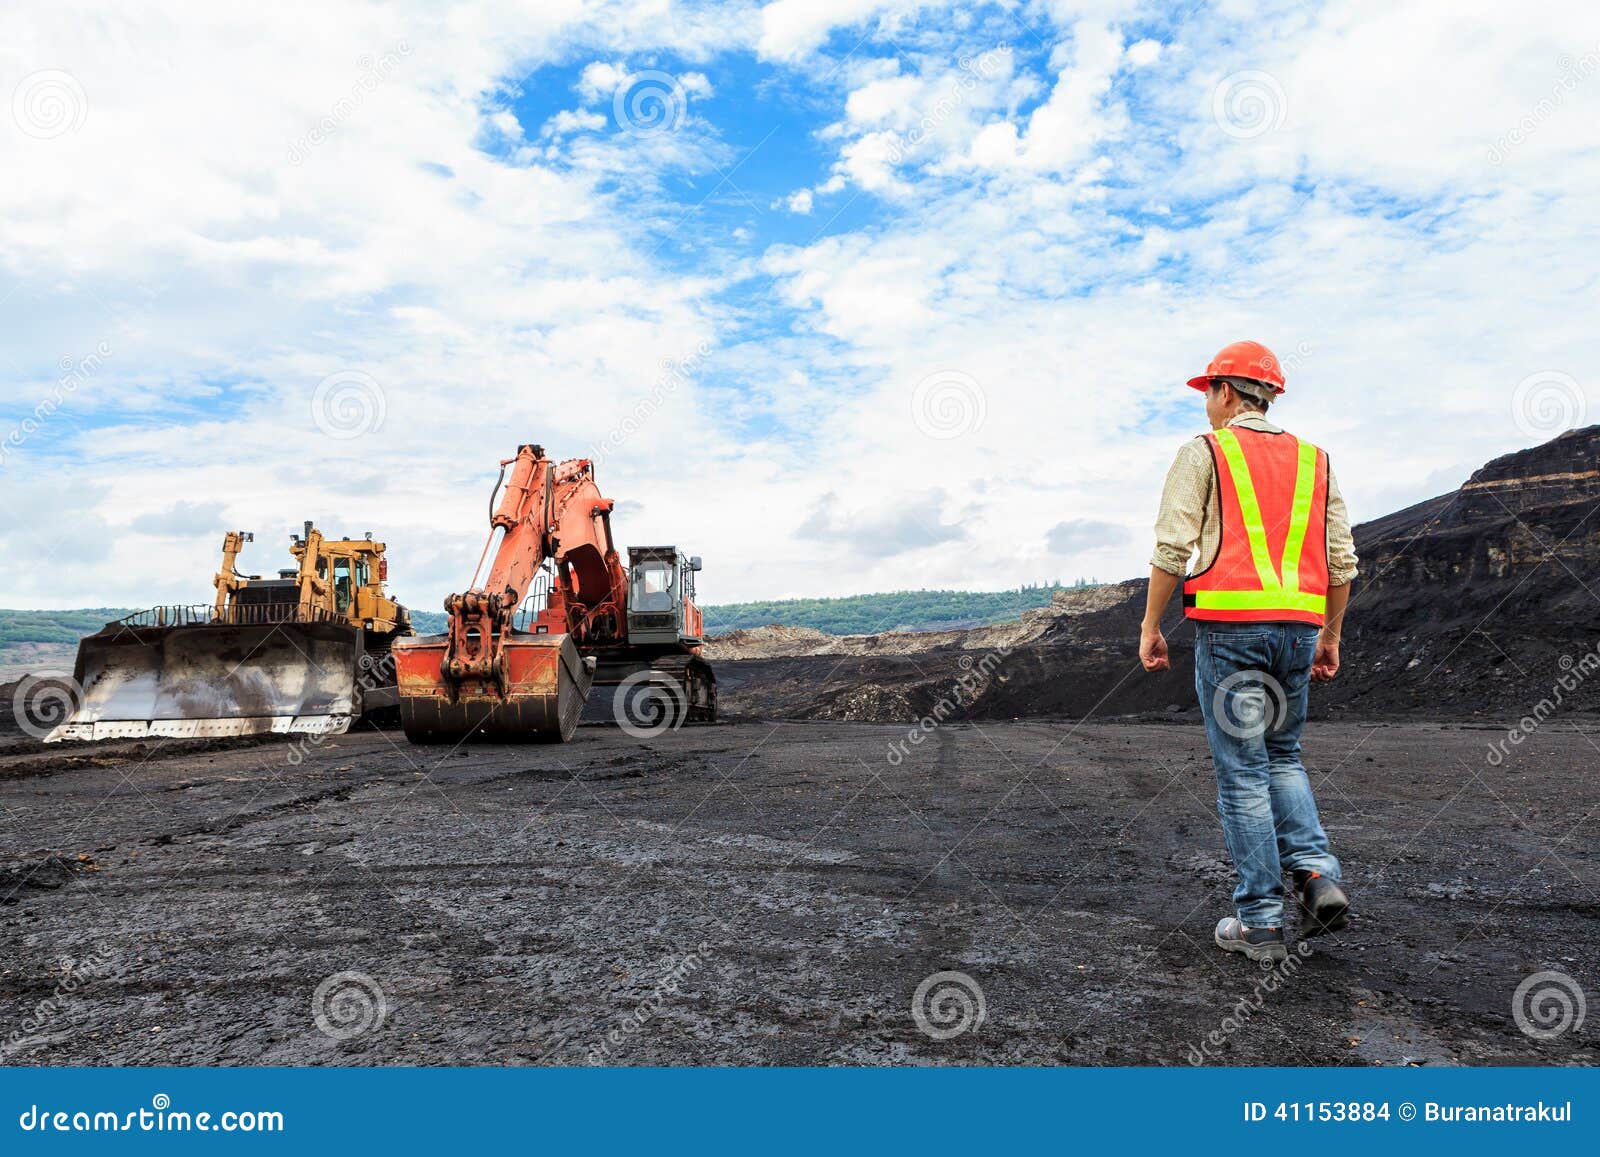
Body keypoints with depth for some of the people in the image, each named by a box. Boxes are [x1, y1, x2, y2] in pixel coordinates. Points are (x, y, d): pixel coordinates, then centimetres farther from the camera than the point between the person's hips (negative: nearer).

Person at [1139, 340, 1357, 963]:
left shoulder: (1204, 452, 0)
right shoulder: (1314, 461, 15)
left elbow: (1172, 548, -7)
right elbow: (1341, 560, 13)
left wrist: (1150, 626, 0)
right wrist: (1330, 636, 20)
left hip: (1229, 624, -5)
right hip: (1298, 626, 5)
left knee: (1242, 771, 1)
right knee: (1282, 756, 21)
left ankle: (1260, 923, 6)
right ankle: (1318, 874, 5)